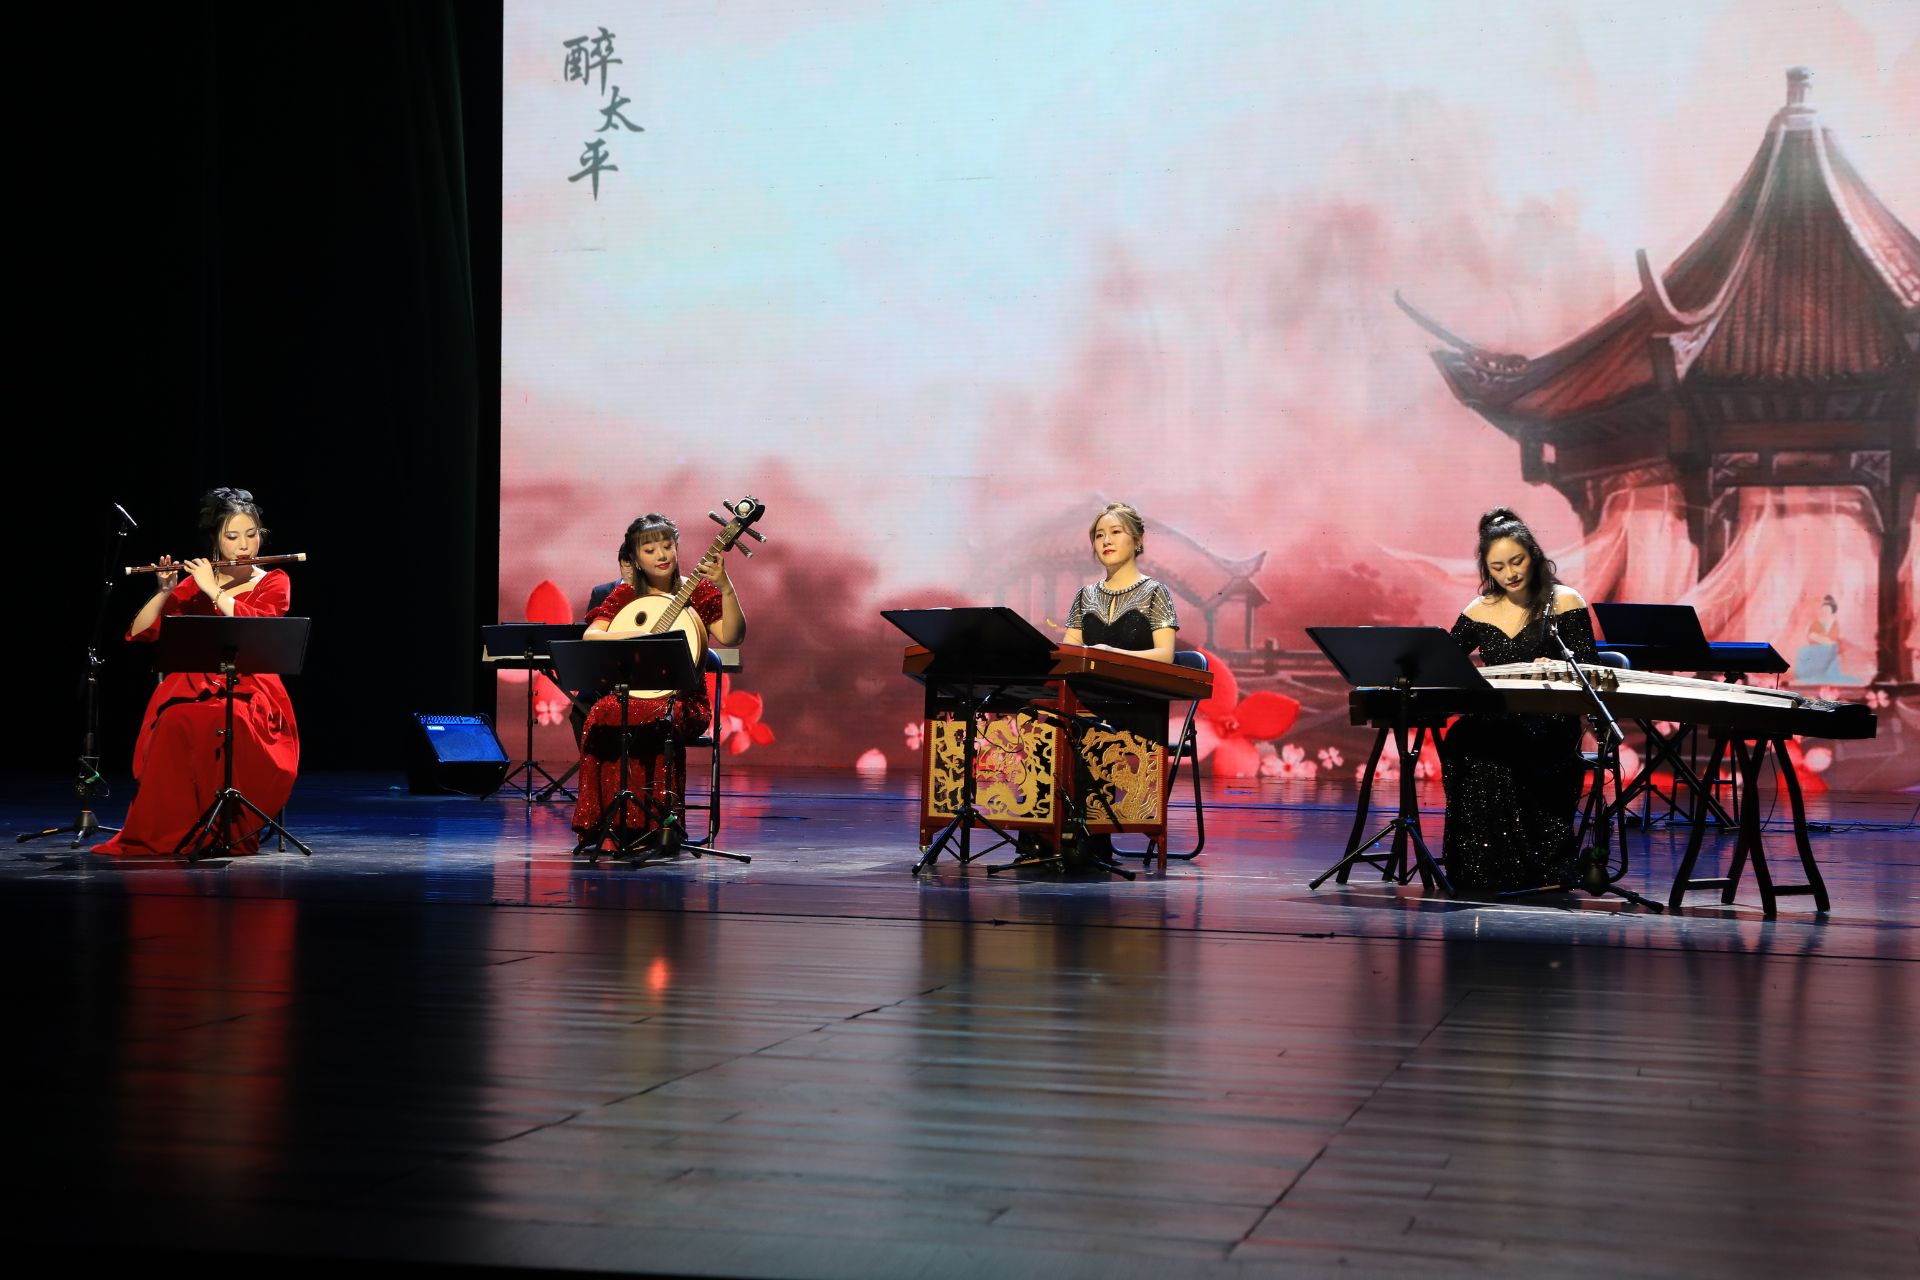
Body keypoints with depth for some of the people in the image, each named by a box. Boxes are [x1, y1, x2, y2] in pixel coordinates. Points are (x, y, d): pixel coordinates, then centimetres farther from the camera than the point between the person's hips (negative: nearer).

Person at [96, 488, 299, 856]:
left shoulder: (273, 583, 9)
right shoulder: (194, 583, 14)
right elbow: (139, 633, 7)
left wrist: (213, 591, -10)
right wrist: (165, 591, -8)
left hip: (251, 696, -2)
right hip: (192, 690, 2)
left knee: (221, 729, -38)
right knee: (176, 725, -35)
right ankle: (164, 833, -25)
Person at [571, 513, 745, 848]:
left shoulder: (697, 591, 5)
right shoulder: (625, 595, 11)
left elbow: (731, 637, -10)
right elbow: (589, 637, -2)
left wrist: (725, 587, -21)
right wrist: (634, 636, -18)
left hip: (684, 701, -2)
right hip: (630, 694, 2)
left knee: (654, 720, -36)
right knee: (602, 716, -32)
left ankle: (653, 827, -26)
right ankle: (610, 826, -26)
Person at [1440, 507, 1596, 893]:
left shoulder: (1564, 603, 3)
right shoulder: (1479, 611, 14)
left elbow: (1589, 672, -2)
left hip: (1549, 728, -3)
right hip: (1493, 726, 3)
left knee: (1495, 756, -34)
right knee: (1460, 742, -31)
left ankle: (1538, 867, -19)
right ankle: (1476, 869, -22)